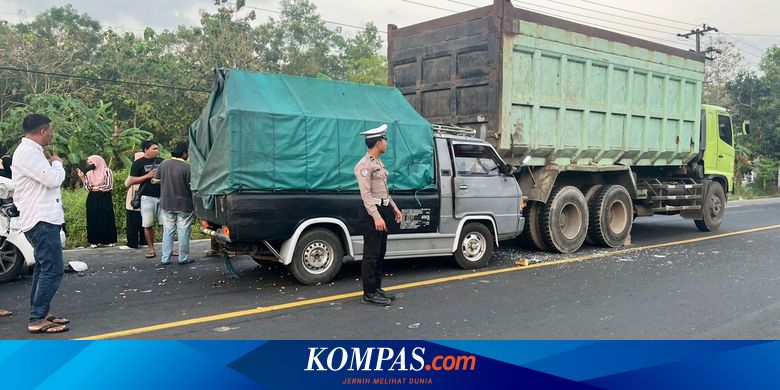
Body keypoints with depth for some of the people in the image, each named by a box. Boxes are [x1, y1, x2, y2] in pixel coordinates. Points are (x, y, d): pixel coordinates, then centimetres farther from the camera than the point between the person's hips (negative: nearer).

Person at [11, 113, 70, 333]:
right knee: (53, 270, -12)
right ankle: (37, 320, -8)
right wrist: (57, 163, -4)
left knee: (43, 268, 16)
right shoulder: (28, 152, -15)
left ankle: (40, 314, 25)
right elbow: (53, 179, -20)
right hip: (42, 221, -11)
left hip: (43, 219, 11)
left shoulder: (31, 151, 18)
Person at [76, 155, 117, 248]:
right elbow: (88, 187, 1)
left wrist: (97, 188, -3)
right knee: (93, 219, 2)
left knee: (106, 219, -1)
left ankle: (109, 240, 6)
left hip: (105, 199, -4)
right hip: (93, 199, 4)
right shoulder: (89, 173, 10)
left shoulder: (107, 171, -4)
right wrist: (82, 178, -7)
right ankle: (95, 241, 6)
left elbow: (109, 186, -9)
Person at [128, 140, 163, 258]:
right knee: (148, 225, 0)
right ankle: (152, 249, 10)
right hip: (147, 197, -3)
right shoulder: (138, 163, 2)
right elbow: (131, 181, -3)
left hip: (162, 196, 3)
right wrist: (148, 176, -12)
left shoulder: (161, 161, 13)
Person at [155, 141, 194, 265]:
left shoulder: (163, 164, -1)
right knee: (183, 231, 5)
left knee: (167, 231, 10)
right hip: (184, 205, -4)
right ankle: (183, 258, 10)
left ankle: (165, 258, 12)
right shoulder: (187, 167, -17)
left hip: (166, 204, 4)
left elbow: (156, 180, 9)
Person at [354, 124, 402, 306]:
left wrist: (394, 208, 19)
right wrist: (376, 217, -27)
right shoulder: (364, 165, -14)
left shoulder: (378, 163, 16)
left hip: (383, 210, 10)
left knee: (380, 253, 14)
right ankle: (369, 293, 1)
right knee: (371, 254, -5)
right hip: (372, 212, -10)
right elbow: (366, 194, -21)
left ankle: (377, 288, 22)